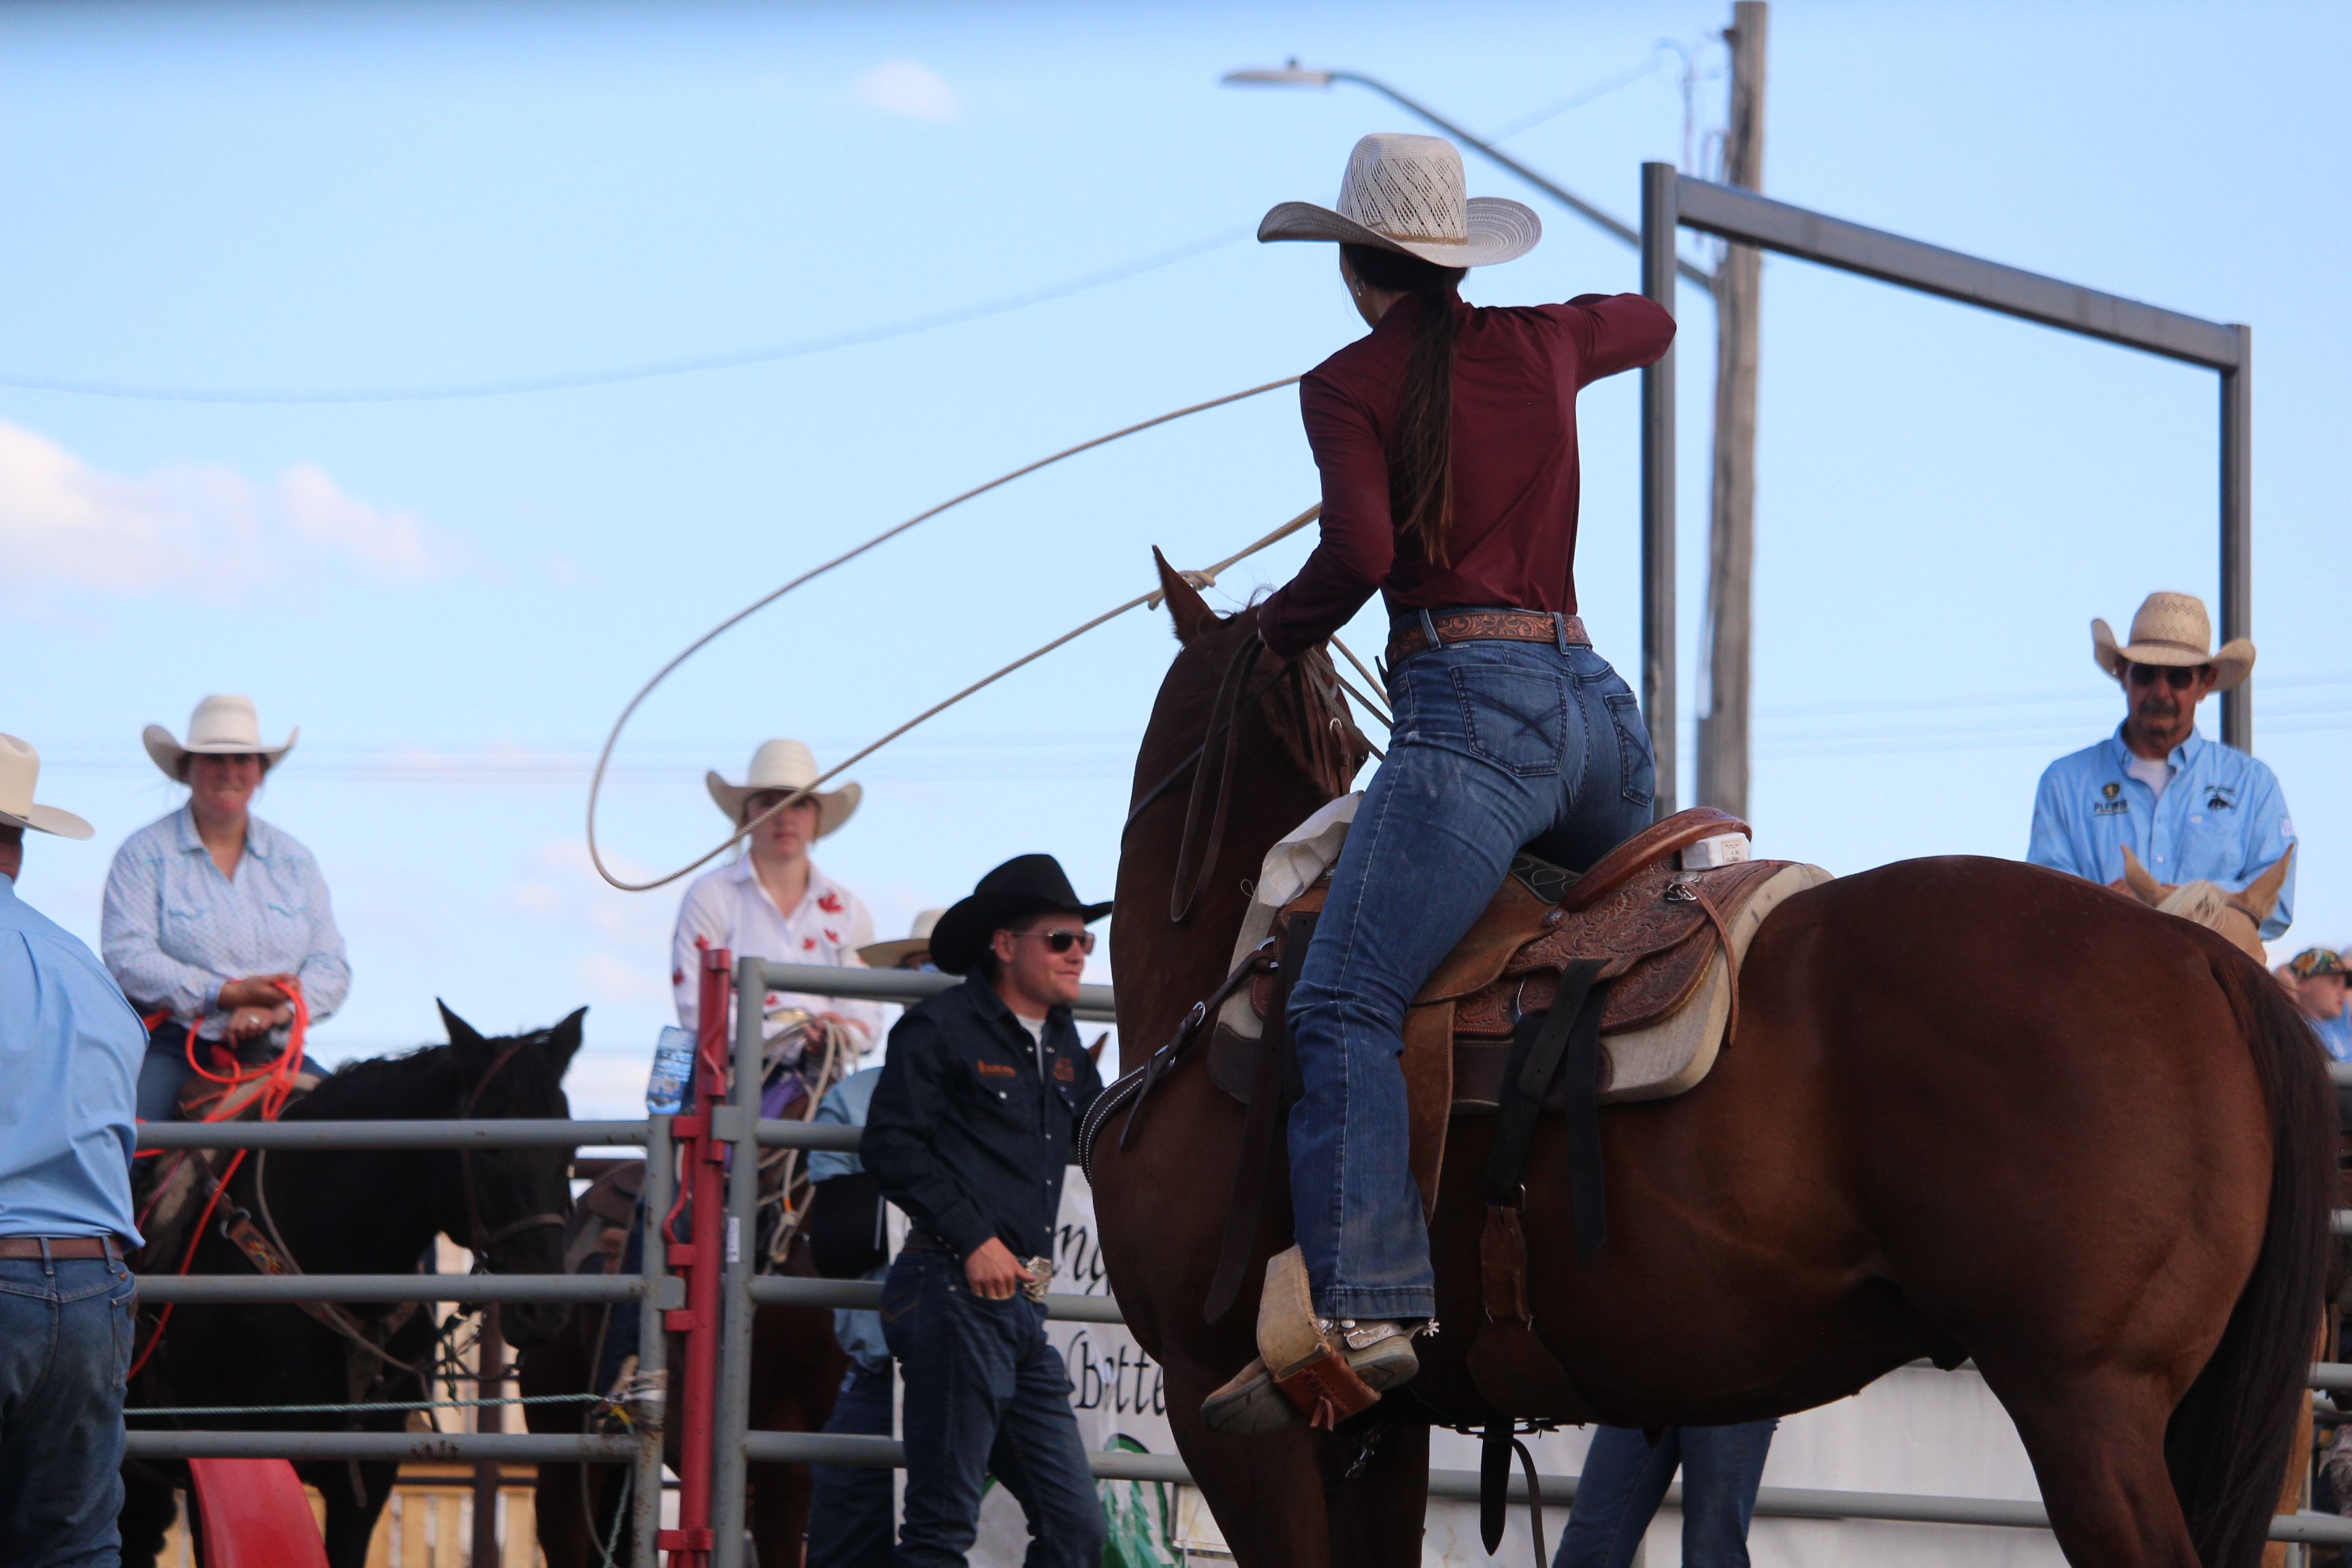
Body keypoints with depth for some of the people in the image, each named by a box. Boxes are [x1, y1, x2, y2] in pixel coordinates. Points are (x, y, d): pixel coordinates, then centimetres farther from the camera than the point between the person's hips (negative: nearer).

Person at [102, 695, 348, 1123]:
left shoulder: (292, 859, 16)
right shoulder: (144, 854, 4)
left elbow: (331, 966, 10)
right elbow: (127, 958, -8)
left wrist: (277, 1010, -12)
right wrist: (227, 994, -17)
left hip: (271, 1051, 4)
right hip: (171, 1046, -4)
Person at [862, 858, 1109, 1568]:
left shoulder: (1062, 1045, 20)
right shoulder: (942, 1028, -4)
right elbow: (890, 1144, -12)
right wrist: (974, 1238, -17)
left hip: (1024, 1306, 8)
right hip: (956, 1293, -8)